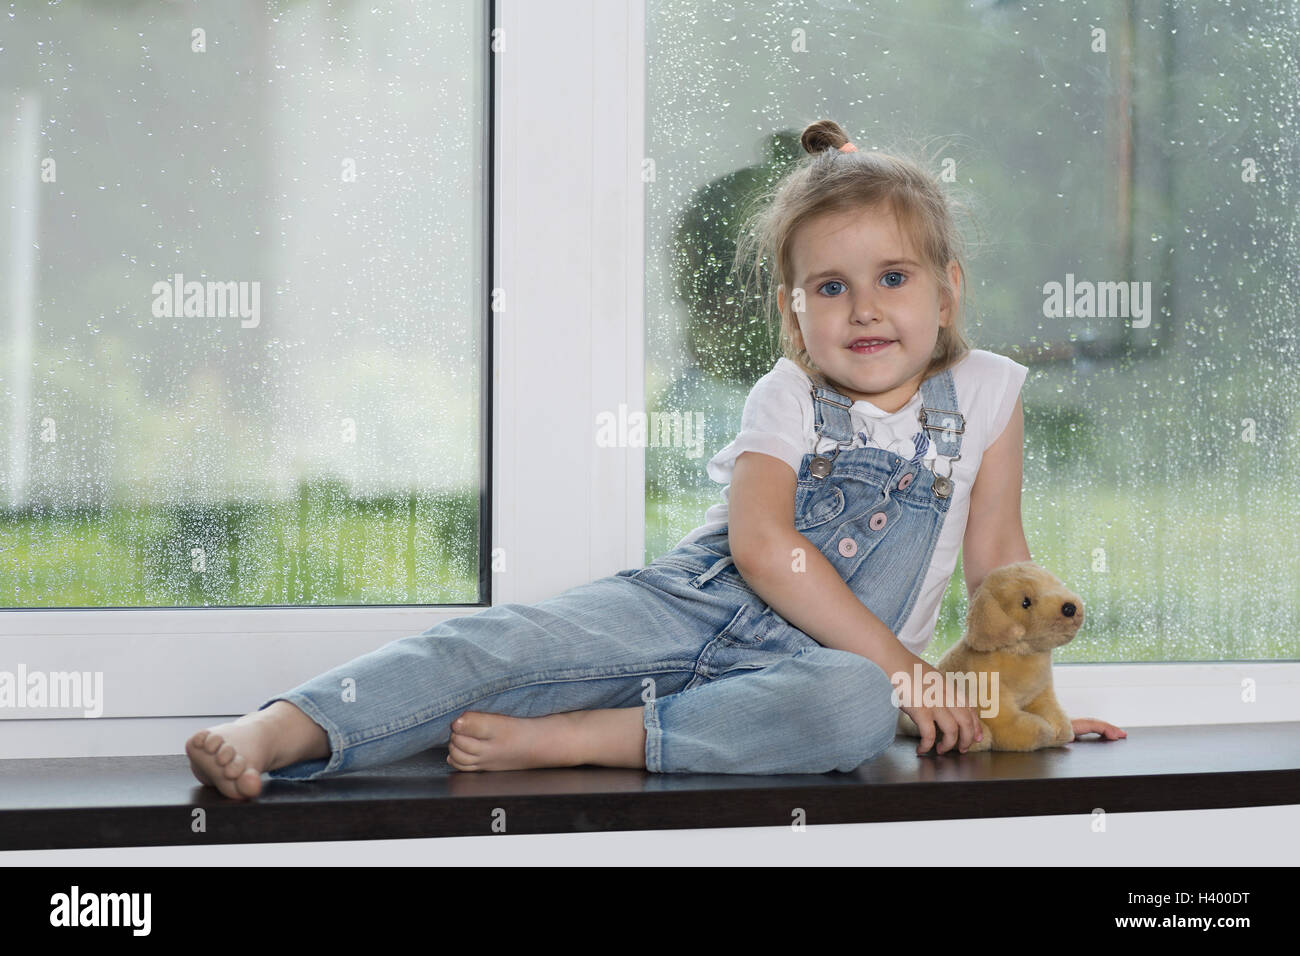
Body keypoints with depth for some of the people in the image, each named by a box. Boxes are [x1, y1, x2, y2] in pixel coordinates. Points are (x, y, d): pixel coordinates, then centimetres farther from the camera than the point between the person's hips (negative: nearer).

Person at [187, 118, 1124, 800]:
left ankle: (565, 738, -40)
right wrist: (899, 660, -17)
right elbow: (763, 545, -13)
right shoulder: (789, 396, 2)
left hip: (803, 659, 0)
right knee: (512, 637, -25)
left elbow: (999, 559, 15)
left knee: (860, 707, -37)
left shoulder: (985, 394, 7)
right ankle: (285, 730, -38)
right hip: (691, 601, 0)